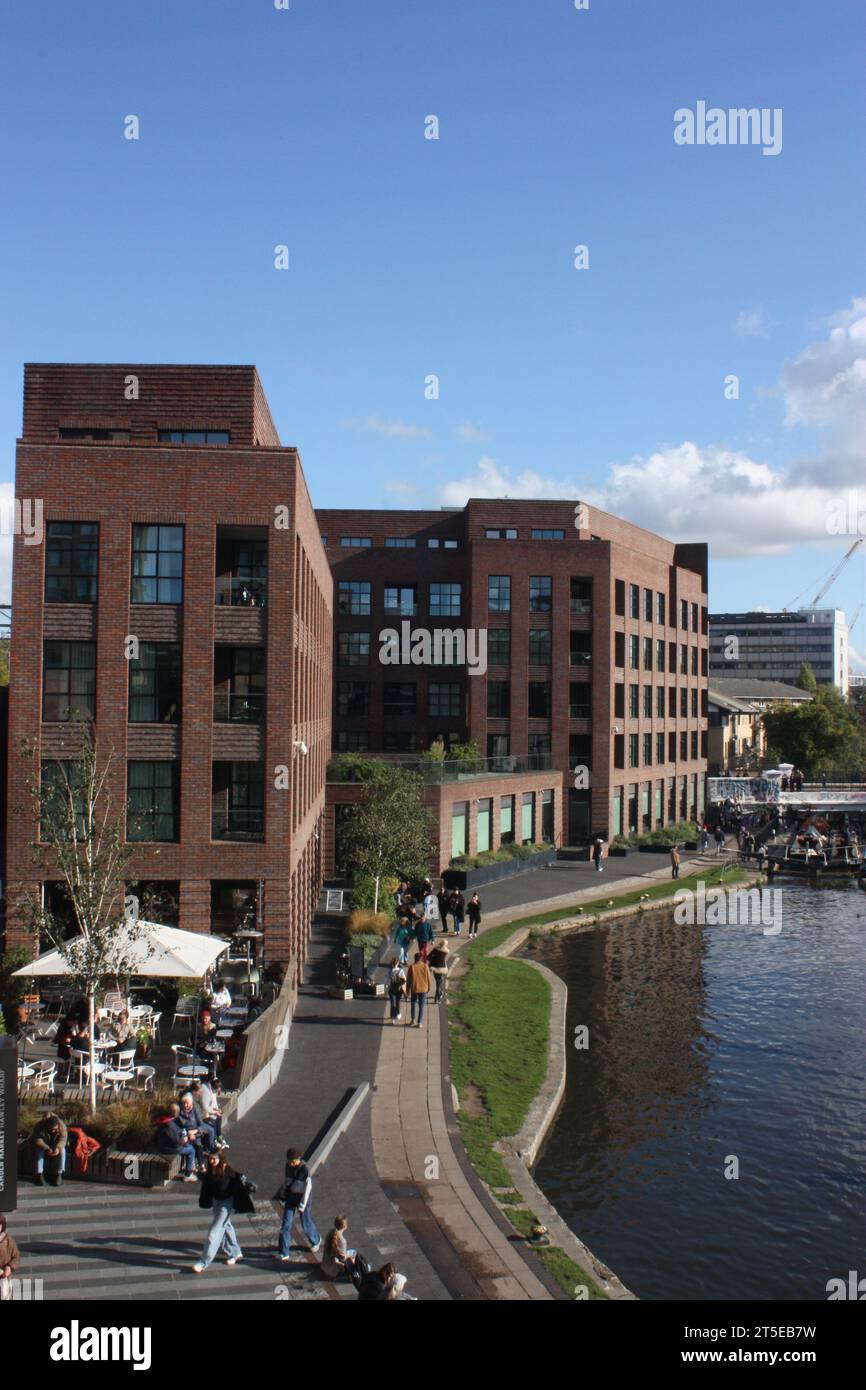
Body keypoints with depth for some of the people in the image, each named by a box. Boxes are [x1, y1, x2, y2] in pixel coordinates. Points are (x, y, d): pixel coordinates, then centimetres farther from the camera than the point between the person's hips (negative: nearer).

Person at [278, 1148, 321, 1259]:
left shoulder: (304, 1170, -26)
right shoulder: (288, 1165, -9)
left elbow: (308, 1188, -19)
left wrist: (302, 1205, -16)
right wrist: (284, 1192, 18)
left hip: (302, 1198, -5)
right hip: (290, 1197, 5)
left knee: (306, 1224, 12)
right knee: (286, 1225, 1)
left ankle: (316, 1241, 42)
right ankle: (284, 1254, 13)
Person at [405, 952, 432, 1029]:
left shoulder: (411, 967, -11)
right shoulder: (425, 966, -9)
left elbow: (408, 979, -6)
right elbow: (429, 978, -2)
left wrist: (408, 990, 4)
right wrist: (428, 988, 12)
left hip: (414, 989, 0)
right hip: (423, 989, 0)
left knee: (413, 1004, 21)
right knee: (421, 1006, 7)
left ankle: (412, 1020, 25)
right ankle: (420, 1023, 6)